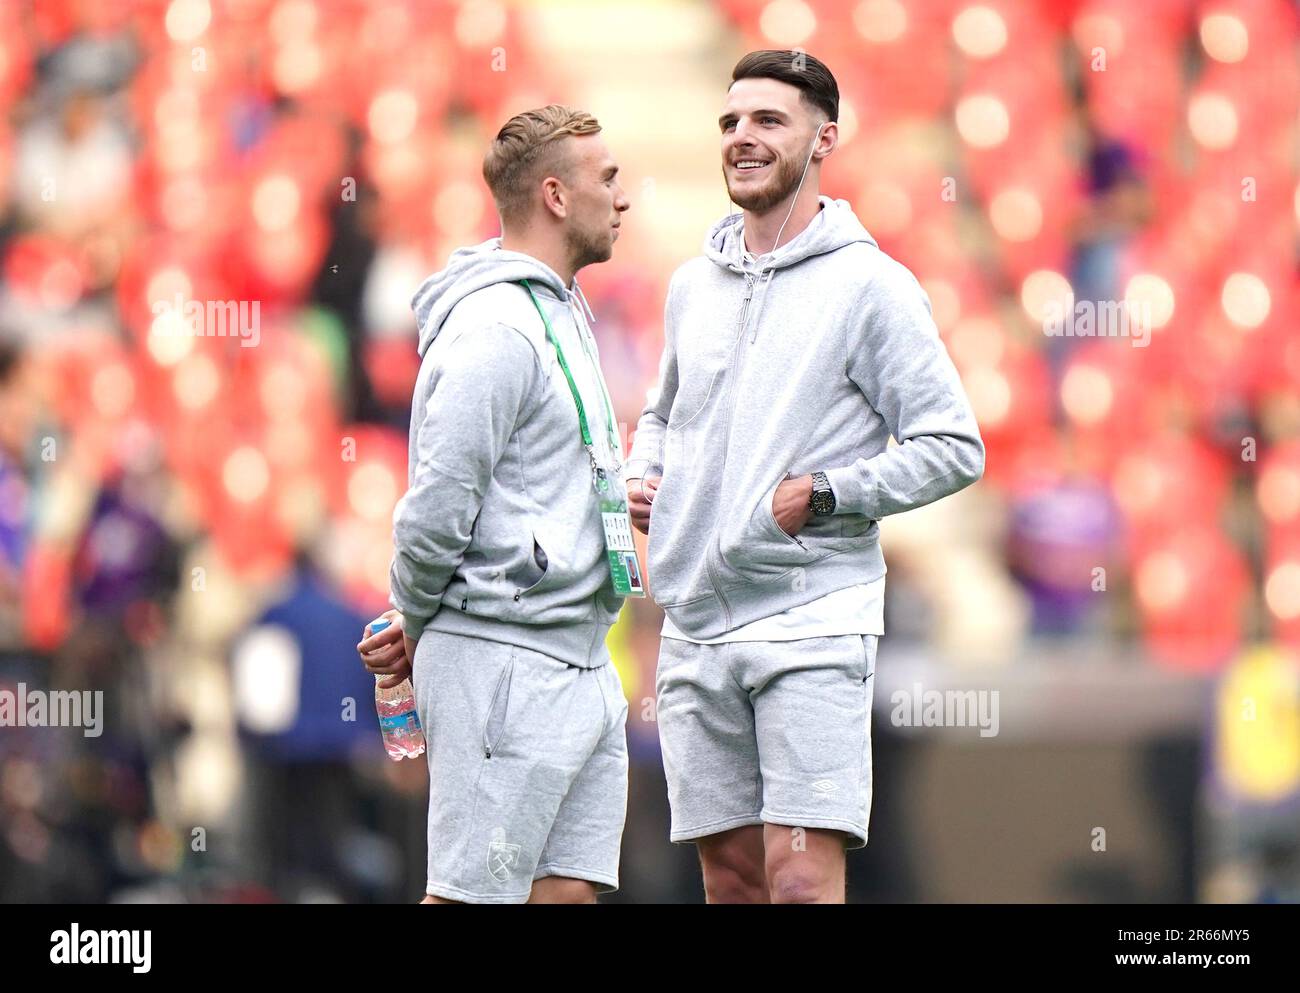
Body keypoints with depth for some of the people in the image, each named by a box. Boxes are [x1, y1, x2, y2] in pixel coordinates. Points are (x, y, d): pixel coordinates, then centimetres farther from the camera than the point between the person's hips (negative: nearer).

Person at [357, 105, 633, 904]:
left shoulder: (561, 312, 18)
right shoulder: (494, 328, -15)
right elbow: (439, 505, -19)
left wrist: (418, 631, 12)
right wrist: (417, 628, -3)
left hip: (581, 658, 9)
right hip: (506, 665, -9)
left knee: (569, 890, 6)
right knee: (471, 896, -8)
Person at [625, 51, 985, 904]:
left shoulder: (869, 285, -3)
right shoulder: (694, 286, 15)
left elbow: (954, 448, -5)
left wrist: (820, 496, -13)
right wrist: (641, 480, 11)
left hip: (814, 618, -6)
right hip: (696, 625, 6)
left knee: (802, 881, -14)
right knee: (730, 879, 7)